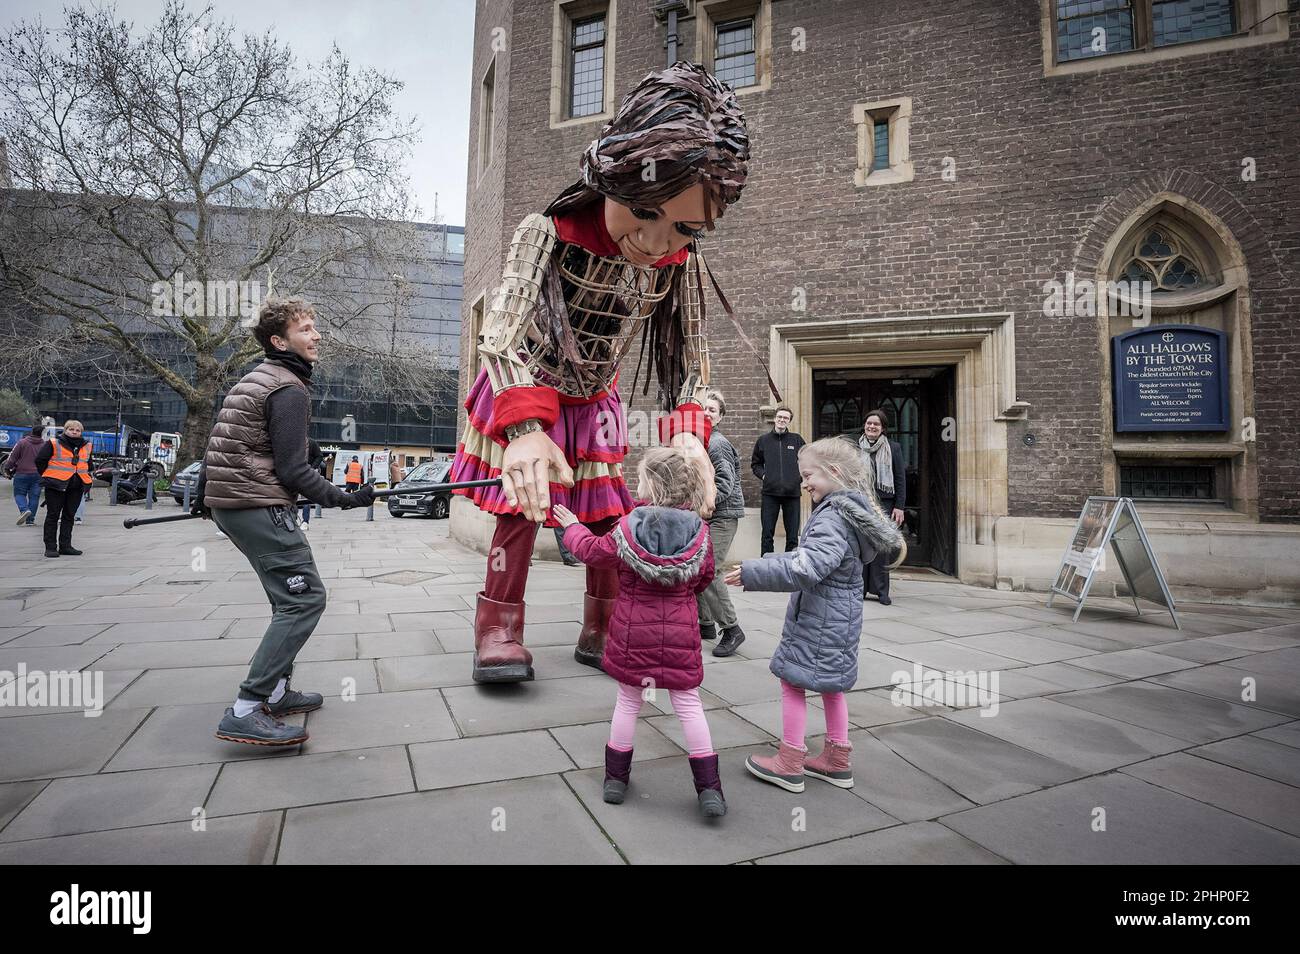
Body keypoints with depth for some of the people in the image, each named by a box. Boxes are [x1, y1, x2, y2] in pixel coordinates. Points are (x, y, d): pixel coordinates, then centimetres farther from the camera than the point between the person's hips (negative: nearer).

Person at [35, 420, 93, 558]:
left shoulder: (86, 446, 12)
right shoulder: (53, 444, -3)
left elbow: (89, 463, 26)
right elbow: (40, 460, 0)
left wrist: (88, 476, 14)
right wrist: (48, 476, 2)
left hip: (76, 487, 5)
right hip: (56, 485, -5)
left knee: (69, 516, 9)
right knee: (53, 515, 1)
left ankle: (65, 546, 15)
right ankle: (50, 547, 5)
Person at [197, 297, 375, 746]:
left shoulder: (253, 380, 18)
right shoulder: (290, 390, -12)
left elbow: (217, 441, 23)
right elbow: (292, 469, -17)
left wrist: (204, 495, 33)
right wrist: (344, 499, -14)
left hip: (227, 502, 10)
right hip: (260, 506, -10)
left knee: (292, 595, 17)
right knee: (305, 597, -11)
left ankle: (277, 692, 22)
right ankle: (246, 712, -12)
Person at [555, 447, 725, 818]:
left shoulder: (628, 527, -12)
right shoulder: (698, 530, -8)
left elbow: (593, 551, 3)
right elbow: (705, 577, 3)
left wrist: (572, 527, 21)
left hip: (632, 633, 0)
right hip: (680, 634, 1)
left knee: (628, 702, 15)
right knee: (688, 703, 9)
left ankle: (616, 777, 28)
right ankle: (709, 787, 12)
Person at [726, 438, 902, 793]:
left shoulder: (833, 520, -23)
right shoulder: (851, 512, 8)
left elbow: (804, 569, -34)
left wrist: (751, 573, -31)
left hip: (819, 618, -10)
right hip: (840, 617, 10)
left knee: (792, 683, 2)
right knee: (830, 686, 18)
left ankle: (789, 765, 14)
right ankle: (837, 762, 30)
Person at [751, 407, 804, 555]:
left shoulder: (797, 440, 6)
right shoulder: (763, 440, 7)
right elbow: (755, 464, 16)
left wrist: (800, 476, 1)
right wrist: (763, 475, 0)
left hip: (792, 493, 0)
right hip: (770, 493, 0)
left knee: (792, 535, 6)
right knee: (767, 534, 2)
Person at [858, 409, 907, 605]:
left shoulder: (893, 448, 7)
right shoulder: (854, 448, 8)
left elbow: (900, 478, 4)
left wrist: (899, 506, -2)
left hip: (884, 503, -1)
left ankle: (881, 590, 7)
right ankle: (860, 588, 9)